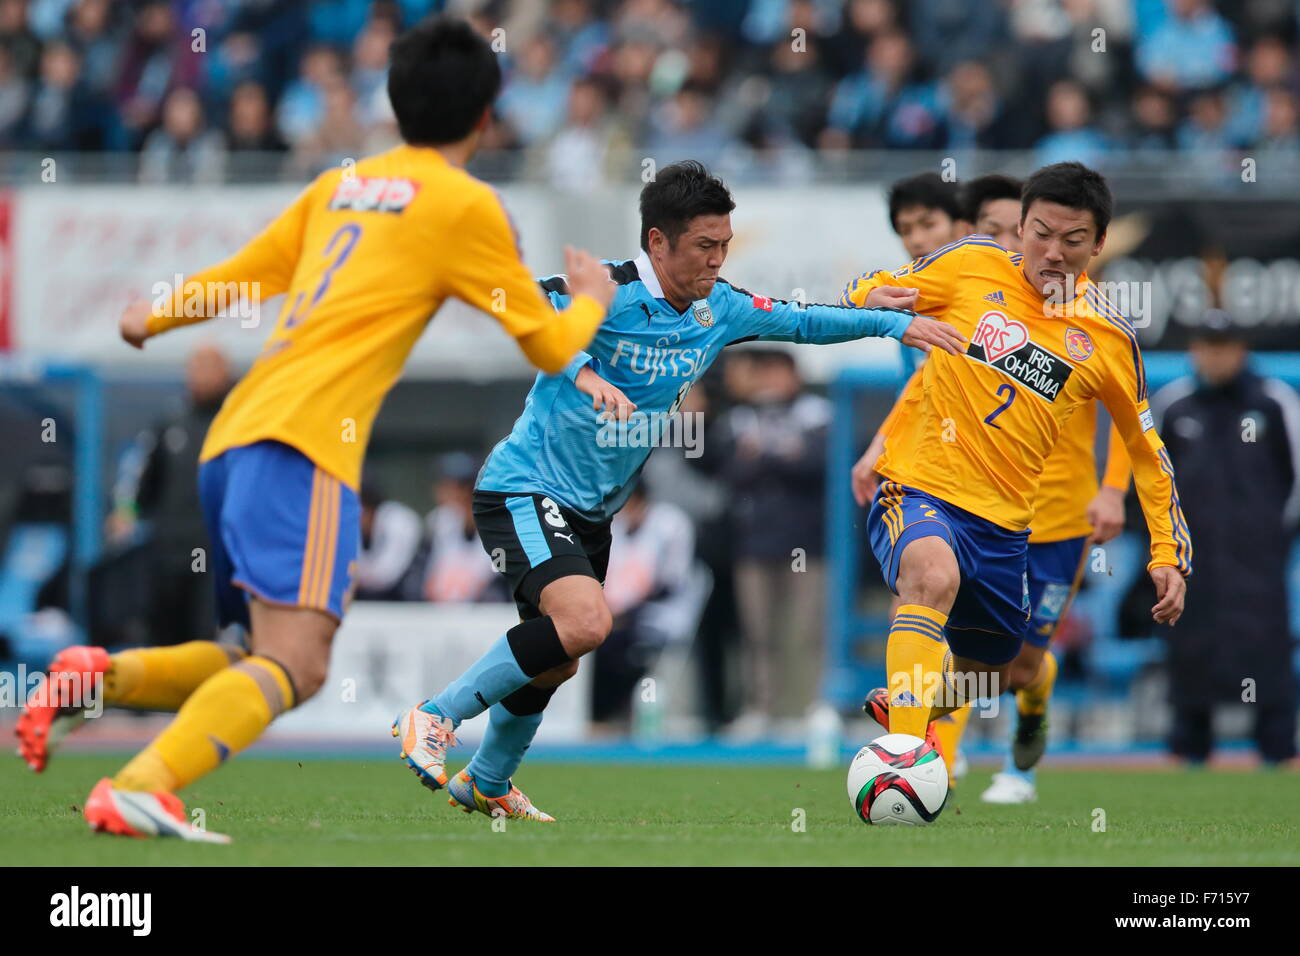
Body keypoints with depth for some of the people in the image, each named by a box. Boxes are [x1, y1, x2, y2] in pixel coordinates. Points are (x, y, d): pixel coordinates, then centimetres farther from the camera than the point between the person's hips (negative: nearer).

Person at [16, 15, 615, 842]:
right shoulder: (466, 206, 4)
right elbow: (551, 348, 8)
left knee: (274, 661, 16)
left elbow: (242, 273, 31)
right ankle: (139, 789, -36)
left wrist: (155, 319, 51)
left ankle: (102, 675, -2)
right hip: (303, 440, -8)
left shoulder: (342, 184, 22)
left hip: (234, 439, 8)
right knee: (294, 665, -19)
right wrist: (593, 301, 31)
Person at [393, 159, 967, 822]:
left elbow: (798, 321, 18)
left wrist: (895, 322, 12)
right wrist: (582, 372, -49)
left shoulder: (718, 309, 3)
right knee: (584, 622, -28)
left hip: (591, 511, 8)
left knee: (556, 661, 16)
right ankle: (431, 718, -15)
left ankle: (486, 786, 39)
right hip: (527, 490, -8)